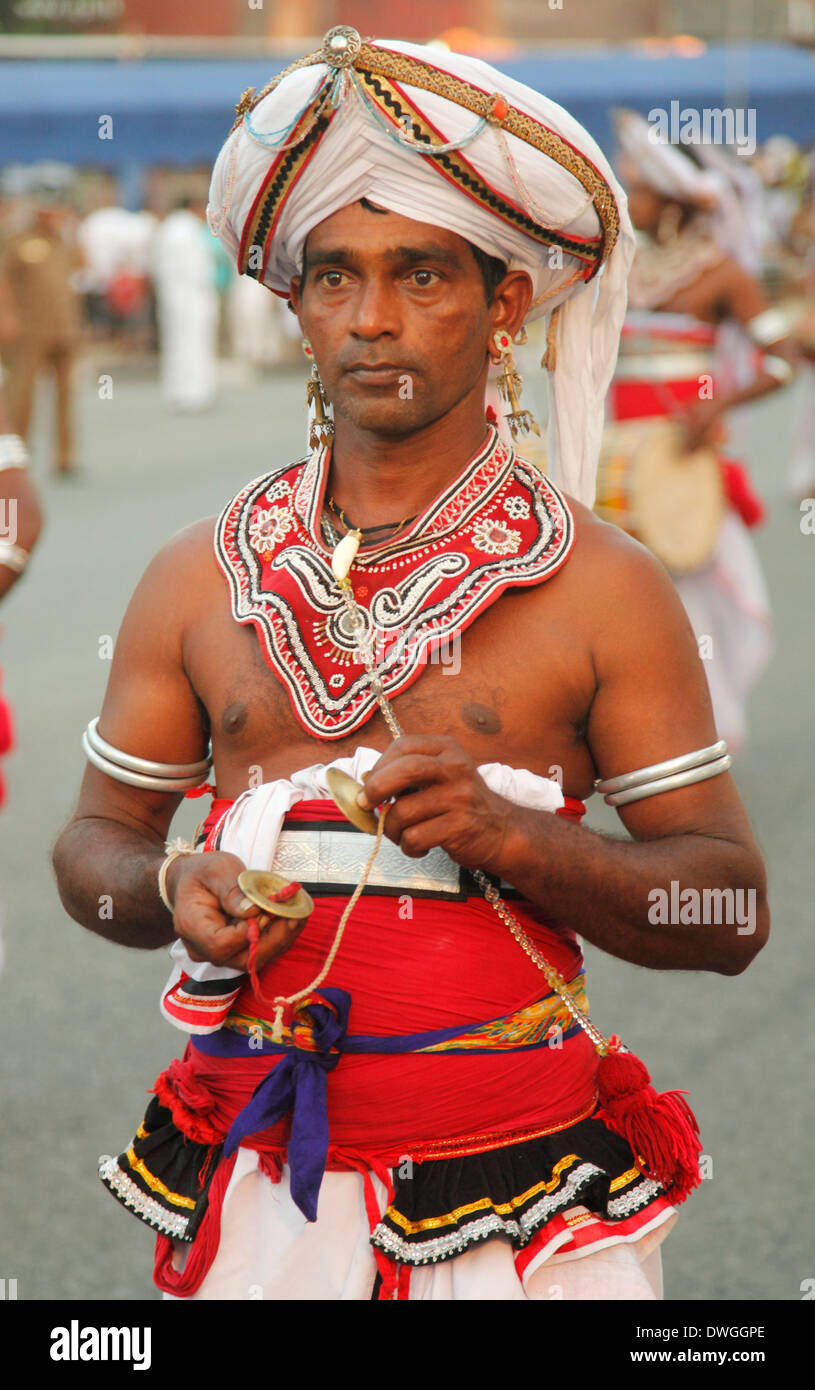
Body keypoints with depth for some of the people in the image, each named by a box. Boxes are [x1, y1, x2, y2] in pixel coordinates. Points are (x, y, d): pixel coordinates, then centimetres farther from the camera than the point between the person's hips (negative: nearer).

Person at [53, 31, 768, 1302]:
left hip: (521, 1187, -2)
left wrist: (513, 837, -18)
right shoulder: (201, 578, 6)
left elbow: (732, 910, -3)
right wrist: (171, 889, -9)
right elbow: (96, 837, 13)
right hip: (264, 1180, 2)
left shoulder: (598, 586, -1)